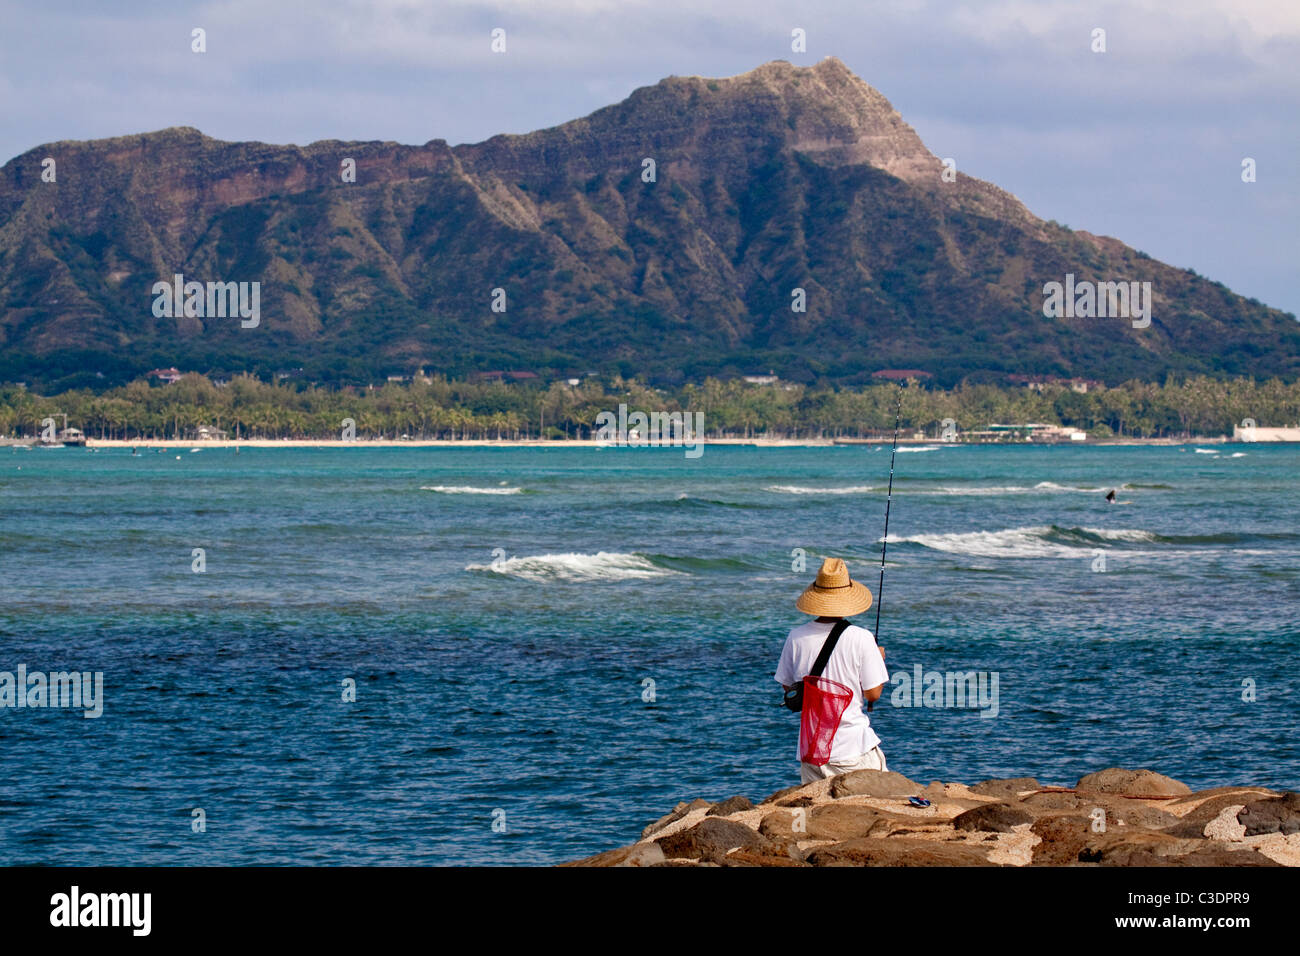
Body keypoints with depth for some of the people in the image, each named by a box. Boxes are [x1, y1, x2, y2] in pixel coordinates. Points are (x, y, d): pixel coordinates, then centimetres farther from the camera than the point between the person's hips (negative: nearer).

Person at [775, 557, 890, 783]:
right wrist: (878, 657, 13)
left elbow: (788, 687, 11)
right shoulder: (861, 639, -10)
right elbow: (873, 694, -3)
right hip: (854, 747, -3)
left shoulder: (797, 637, -1)